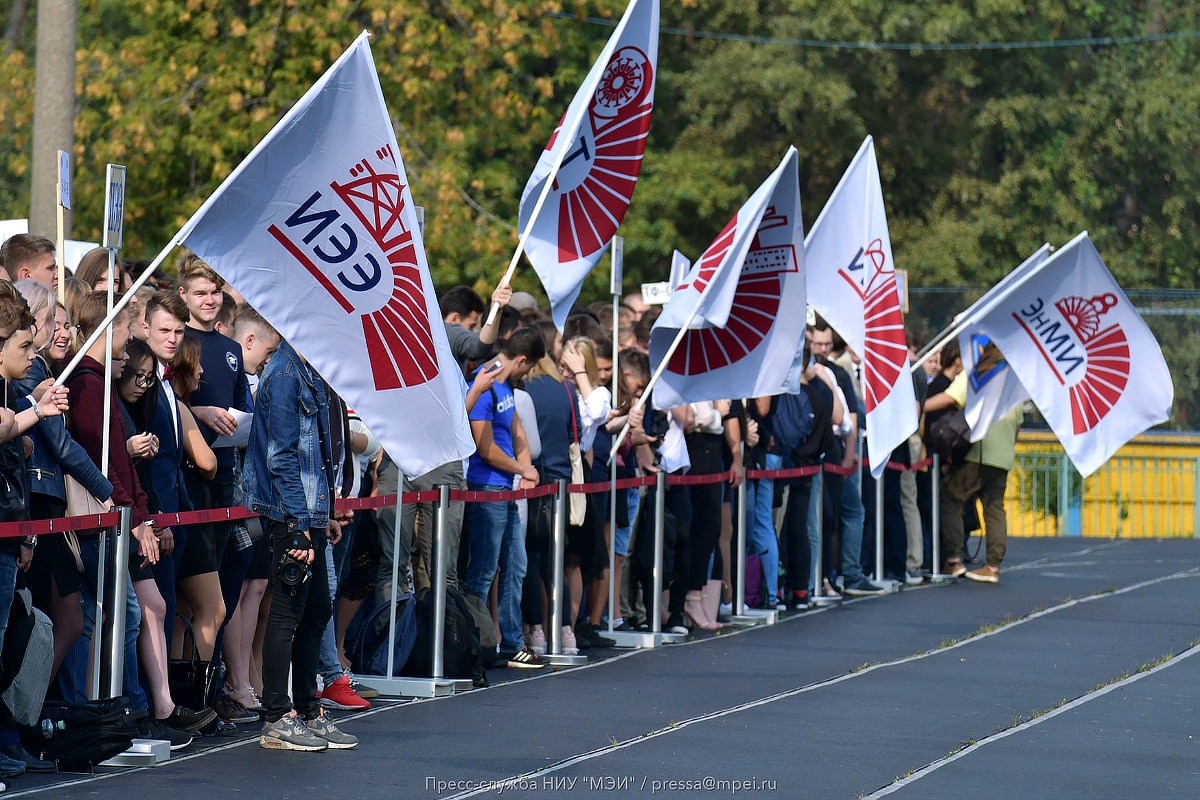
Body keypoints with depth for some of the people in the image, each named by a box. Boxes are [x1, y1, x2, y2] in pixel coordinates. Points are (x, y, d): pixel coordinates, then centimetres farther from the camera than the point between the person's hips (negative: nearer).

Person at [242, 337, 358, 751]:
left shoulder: (309, 371, 14)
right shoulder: (285, 373, -15)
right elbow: (280, 455, -19)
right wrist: (298, 522, -20)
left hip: (310, 513, 10)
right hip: (292, 515, -10)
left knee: (317, 610, 13)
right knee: (288, 612, -5)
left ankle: (308, 712, 20)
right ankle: (277, 721, 0)